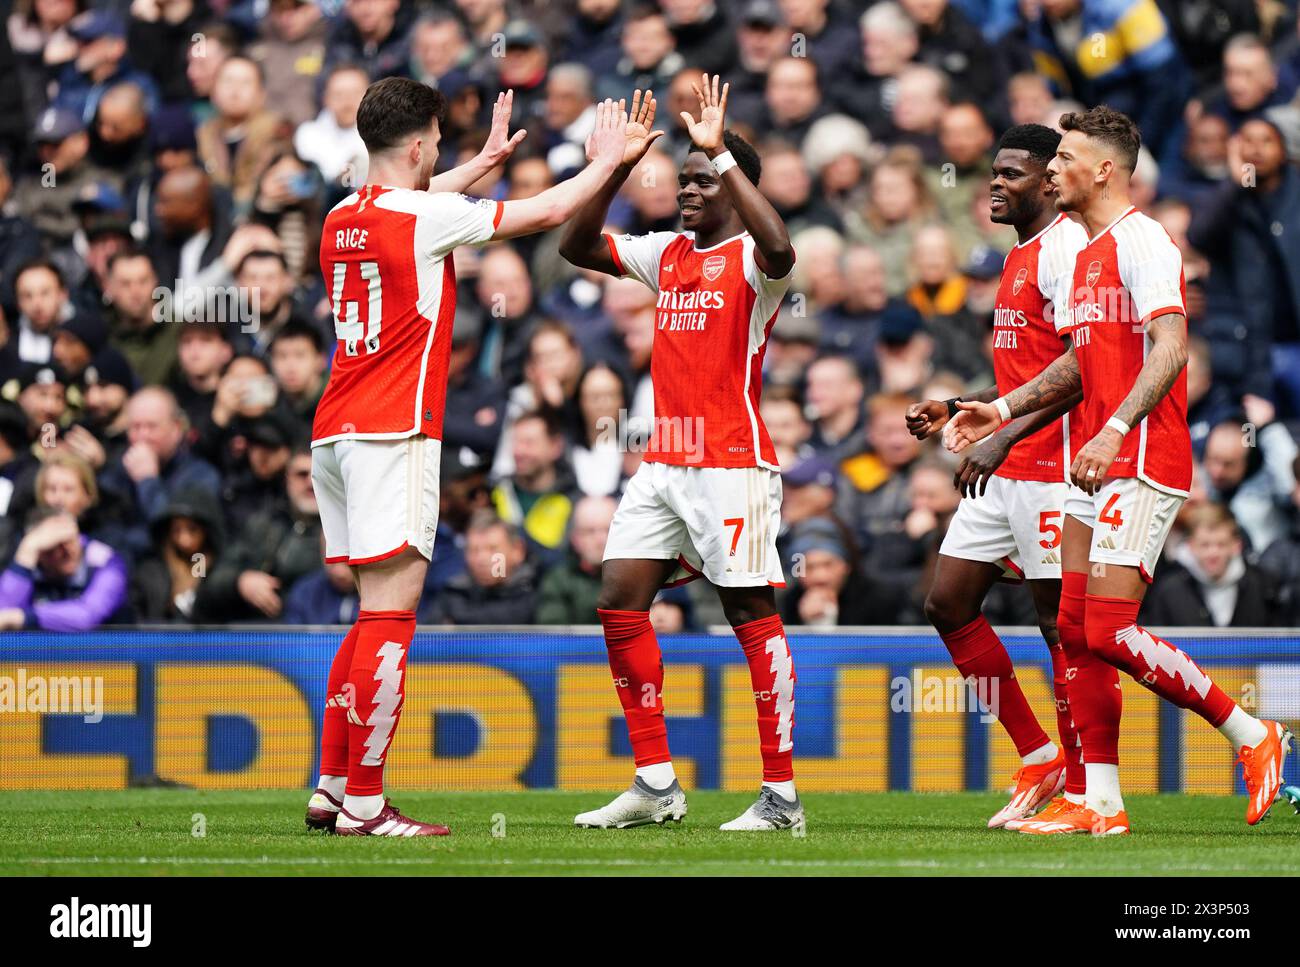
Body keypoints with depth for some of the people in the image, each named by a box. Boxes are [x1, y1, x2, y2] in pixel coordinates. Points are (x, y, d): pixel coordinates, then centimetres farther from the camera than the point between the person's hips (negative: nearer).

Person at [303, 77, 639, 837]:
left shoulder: (343, 218, 13)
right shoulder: (423, 216, -9)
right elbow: (547, 213, 0)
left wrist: (487, 161, 48)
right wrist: (608, 161, 16)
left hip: (337, 434, 9)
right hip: (393, 434, -9)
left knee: (380, 615, 15)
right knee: (389, 617, -9)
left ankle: (332, 789, 14)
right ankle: (363, 802, -12)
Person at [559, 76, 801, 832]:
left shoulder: (749, 258, -7)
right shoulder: (669, 253, 14)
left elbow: (778, 247, -31)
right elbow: (579, 248, 14)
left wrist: (722, 153, -29)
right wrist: (616, 169, 2)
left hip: (732, 464, -8)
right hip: (663, 460, 8)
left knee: (753, 613, -6)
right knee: (620, 603, 2)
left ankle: (782, 795, -3)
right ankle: (656, 784, 7)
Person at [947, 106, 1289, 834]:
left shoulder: (1142, 242, -11)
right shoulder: (1090, 253, 19)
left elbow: (1170, 348, -21)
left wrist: (1116, 430, -30)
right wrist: (1004, 410, 24)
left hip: (1141, 465, -10)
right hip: (1097, 467, 10)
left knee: (1109, 629, -15)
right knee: (1077, 632, 5)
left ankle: (1253, 736, -5)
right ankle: (1100, 803, 7)